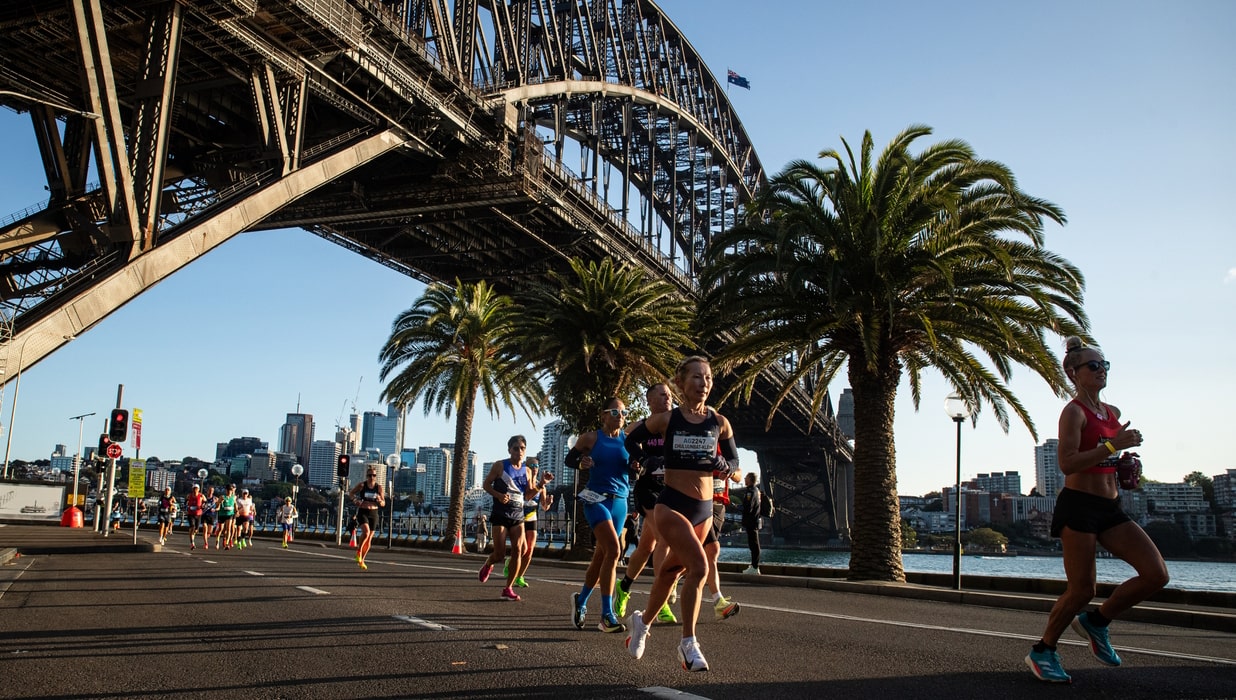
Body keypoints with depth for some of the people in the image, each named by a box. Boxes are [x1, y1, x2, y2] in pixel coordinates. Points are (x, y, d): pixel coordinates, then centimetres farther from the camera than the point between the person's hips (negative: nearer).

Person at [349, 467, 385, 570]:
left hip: (374, 514, 2)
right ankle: (359, 550, -7)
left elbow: (383, 504, 2)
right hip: (362, 512, -2)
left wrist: (380, 501, -20)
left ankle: (361, 560, 27)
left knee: (369, 540, 8)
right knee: (366, 532, -29)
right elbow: (351, 493, 12)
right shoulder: (362, 485, -5)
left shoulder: (379, 487, -1)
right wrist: (355, 500, -6)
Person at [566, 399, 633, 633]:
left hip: (619, 502, 5)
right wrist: (581, 463, -14)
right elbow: (569, 459, 7)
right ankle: (607, 615, -14)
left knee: (601, 555, 10)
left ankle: (581, 600, 33)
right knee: (612, 551, -19)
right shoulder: (591, 438, -1)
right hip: (596, 499, -4)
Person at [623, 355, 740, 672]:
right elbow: (632, 440, 11)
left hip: (703, 509, 4)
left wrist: (721, 464, -9)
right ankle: (688, 643, -10)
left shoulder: (719, 423, 1)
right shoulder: (666, 420, -5)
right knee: (699, 566, -23)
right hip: (671, 505, -4)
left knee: (670, 572, 16)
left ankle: (643, 621, 42)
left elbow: (734, 462, 11)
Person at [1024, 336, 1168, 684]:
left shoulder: (1113, 413, 15)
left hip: (1110, 508, 8)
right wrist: (1113, 445, -24)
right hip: (1078, 505, -7)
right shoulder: (1074, 411, -9)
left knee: (1157, 574, -5)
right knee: (1082, 590, -6)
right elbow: (1067, 463, -21)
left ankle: (1096, 621, 15)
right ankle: (1042, 652, 15)